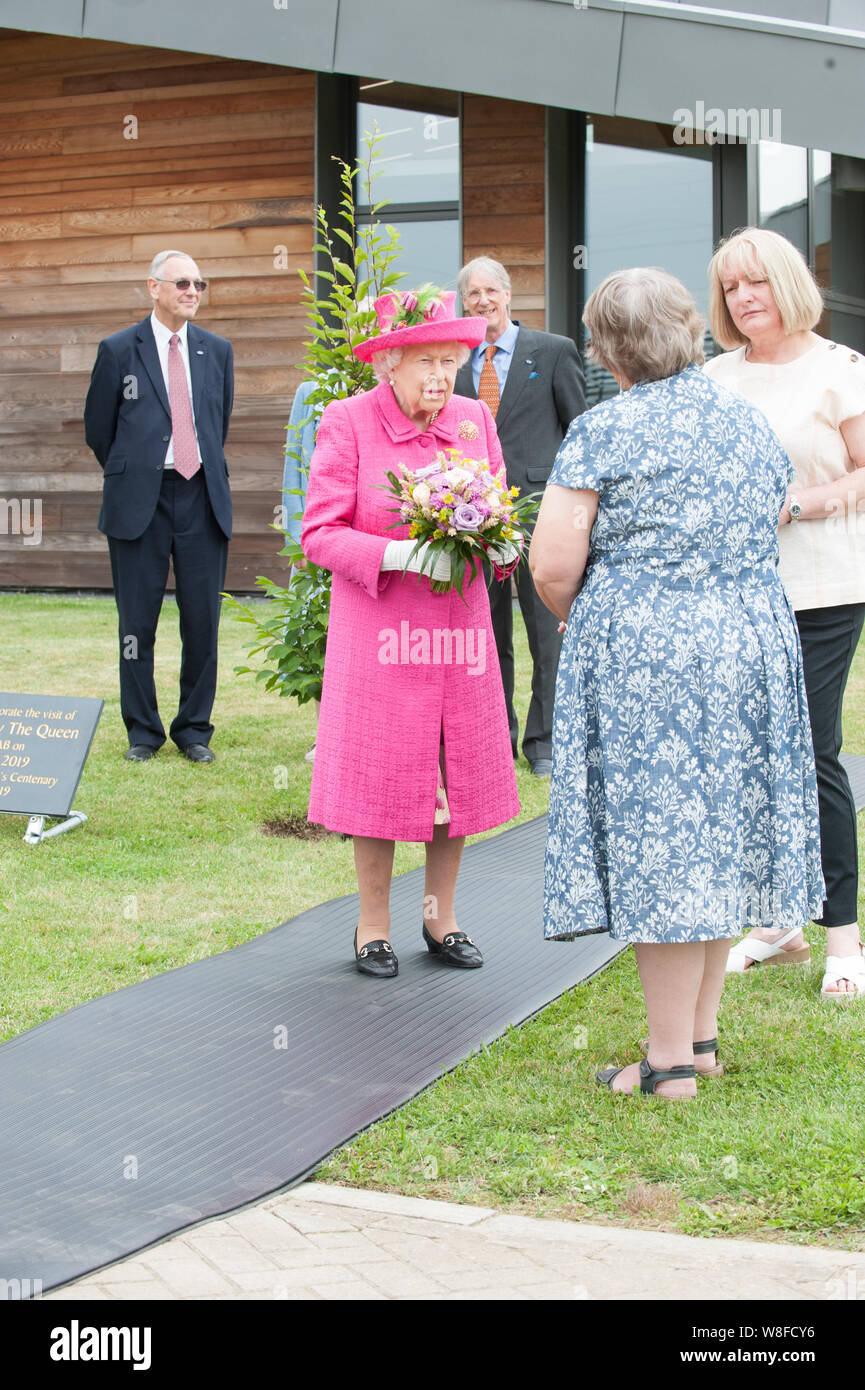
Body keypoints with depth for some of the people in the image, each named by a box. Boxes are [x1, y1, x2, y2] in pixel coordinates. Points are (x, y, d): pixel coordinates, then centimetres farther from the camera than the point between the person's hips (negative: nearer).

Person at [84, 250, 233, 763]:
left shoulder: (217, 351, 11)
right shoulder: (118, 350, 2)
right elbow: (98, 428, 9)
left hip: (202, 499, 2)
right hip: (140, 503, -2)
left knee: (203, 622, 3)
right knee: (138, 623, 3)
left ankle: (195, 729, 15)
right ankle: (142, 731, 14)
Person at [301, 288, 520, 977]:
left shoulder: (475, 418, 7)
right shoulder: (348, 421, -7)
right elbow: (319, 533, -8)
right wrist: (399, 554, -21)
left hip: (459, 623, 4)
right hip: (377, 630, -4)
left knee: (459, 773, 6)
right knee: (380, 774, 0)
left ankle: (441, 918, 22)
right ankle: (374, 927, 16)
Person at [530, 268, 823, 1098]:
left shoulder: (604, 431, -10)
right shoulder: (751, 423, 9)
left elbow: (552, 568, -13)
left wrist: (577, 619, 6)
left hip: (640, 654, -6)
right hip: (750, 646, 6)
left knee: (653, 840, 0)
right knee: (720, 830, 14)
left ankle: (672, 1059, 5)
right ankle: (702, 1033, 23)